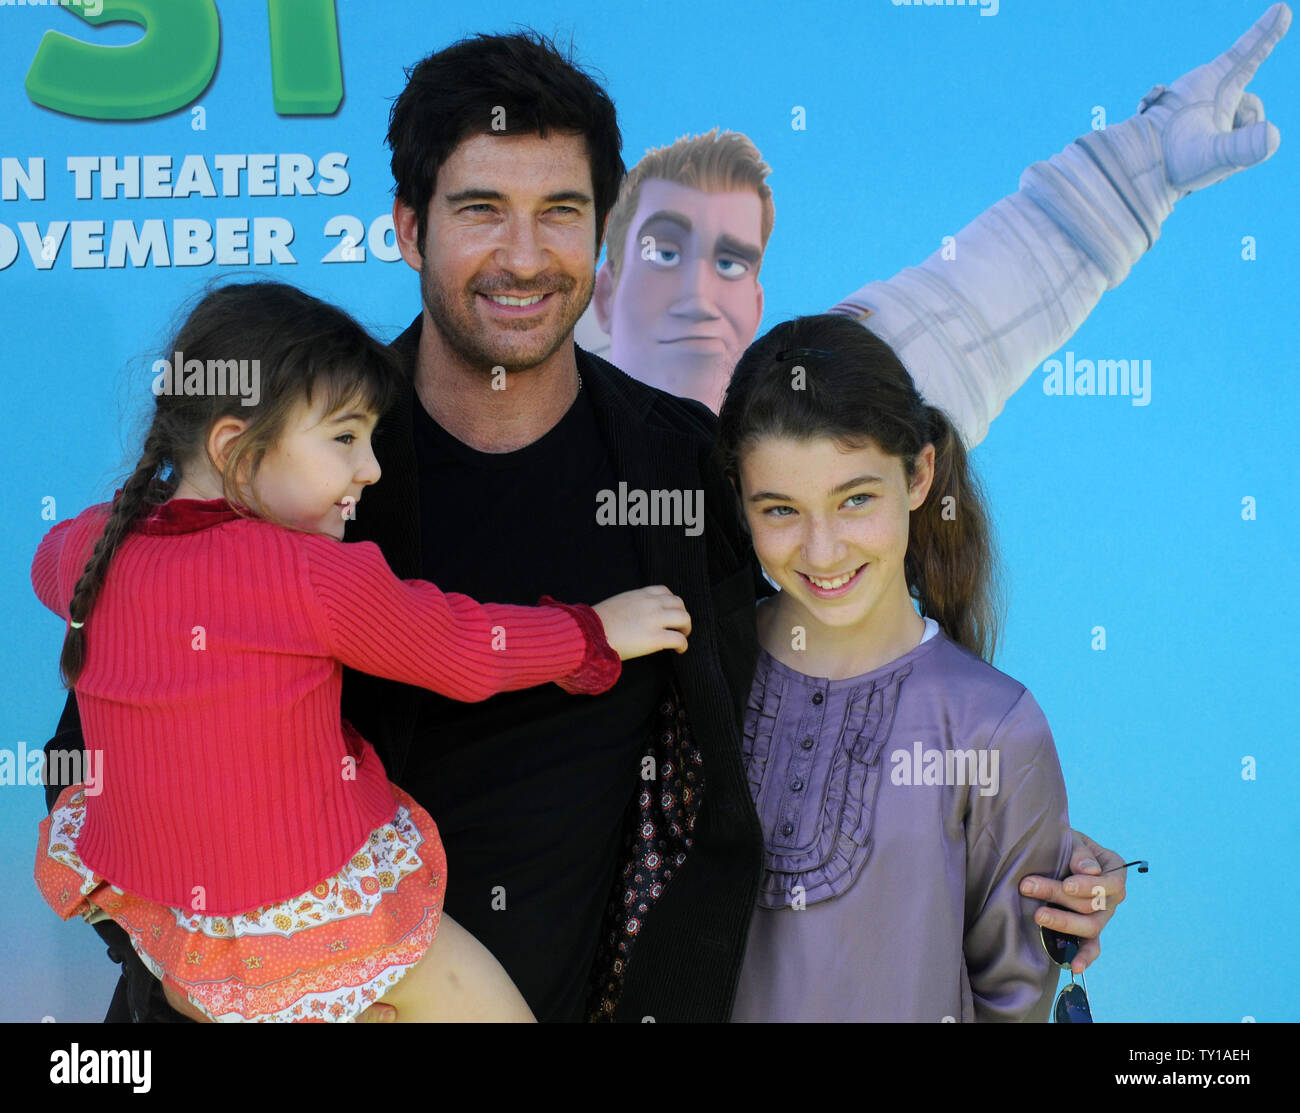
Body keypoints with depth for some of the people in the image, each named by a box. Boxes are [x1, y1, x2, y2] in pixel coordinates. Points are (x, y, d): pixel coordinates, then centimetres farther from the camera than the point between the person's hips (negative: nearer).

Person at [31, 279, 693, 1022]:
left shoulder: (90, 546, -6)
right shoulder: (316, 577, -23)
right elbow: (464, 653, -10)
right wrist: (599, 630, 4)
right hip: (302, 919, -6)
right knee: (494, 1006, 7)